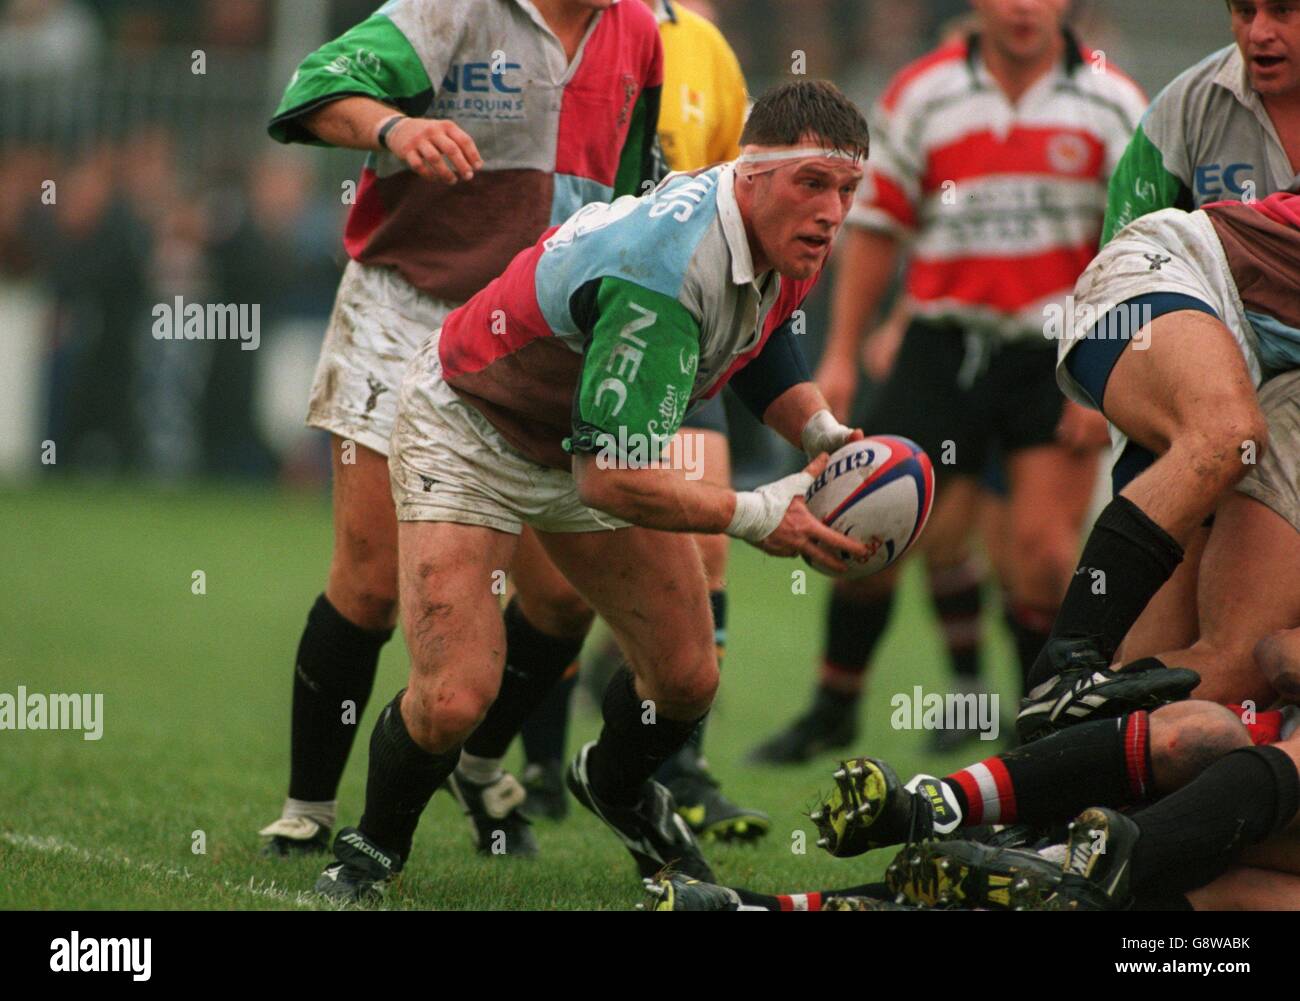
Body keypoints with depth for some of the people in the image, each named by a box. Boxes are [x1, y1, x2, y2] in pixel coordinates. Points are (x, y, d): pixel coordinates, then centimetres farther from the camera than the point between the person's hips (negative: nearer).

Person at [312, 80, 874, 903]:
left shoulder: (787, 244, -12)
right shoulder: (662, 272, -40)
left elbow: (759, 331, 13)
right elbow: (608, 477, -40)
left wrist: (820, 430, -5)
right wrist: (757, 515, -34)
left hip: (604, 434, 8)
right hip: (471, 434, -8)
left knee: (688, 680, 6)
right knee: (454, 700, -20)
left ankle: (617, 785, 41)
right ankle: (372, 850, 11)